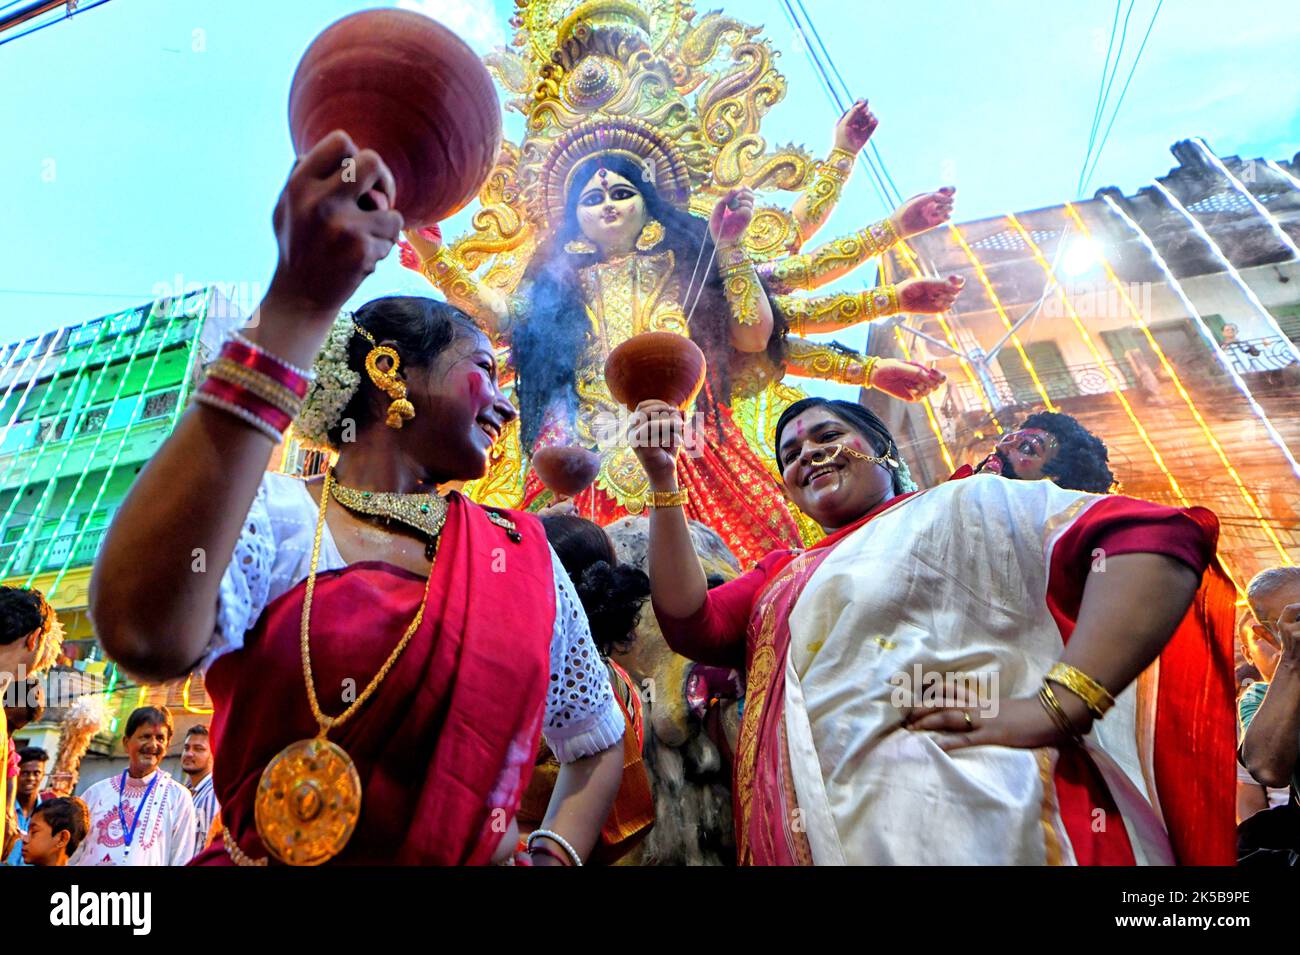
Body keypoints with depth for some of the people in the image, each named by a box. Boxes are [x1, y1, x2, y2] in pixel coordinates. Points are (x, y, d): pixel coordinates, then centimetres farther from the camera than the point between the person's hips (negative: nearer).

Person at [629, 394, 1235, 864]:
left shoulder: (962, 506, 2)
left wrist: (1055, 705, -23)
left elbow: (1159, 538, -10)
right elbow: (691, 624, 5)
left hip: (963, 830, -5)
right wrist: (663, 477, 3)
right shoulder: (780, 576, 18)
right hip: (803, 842, 6)